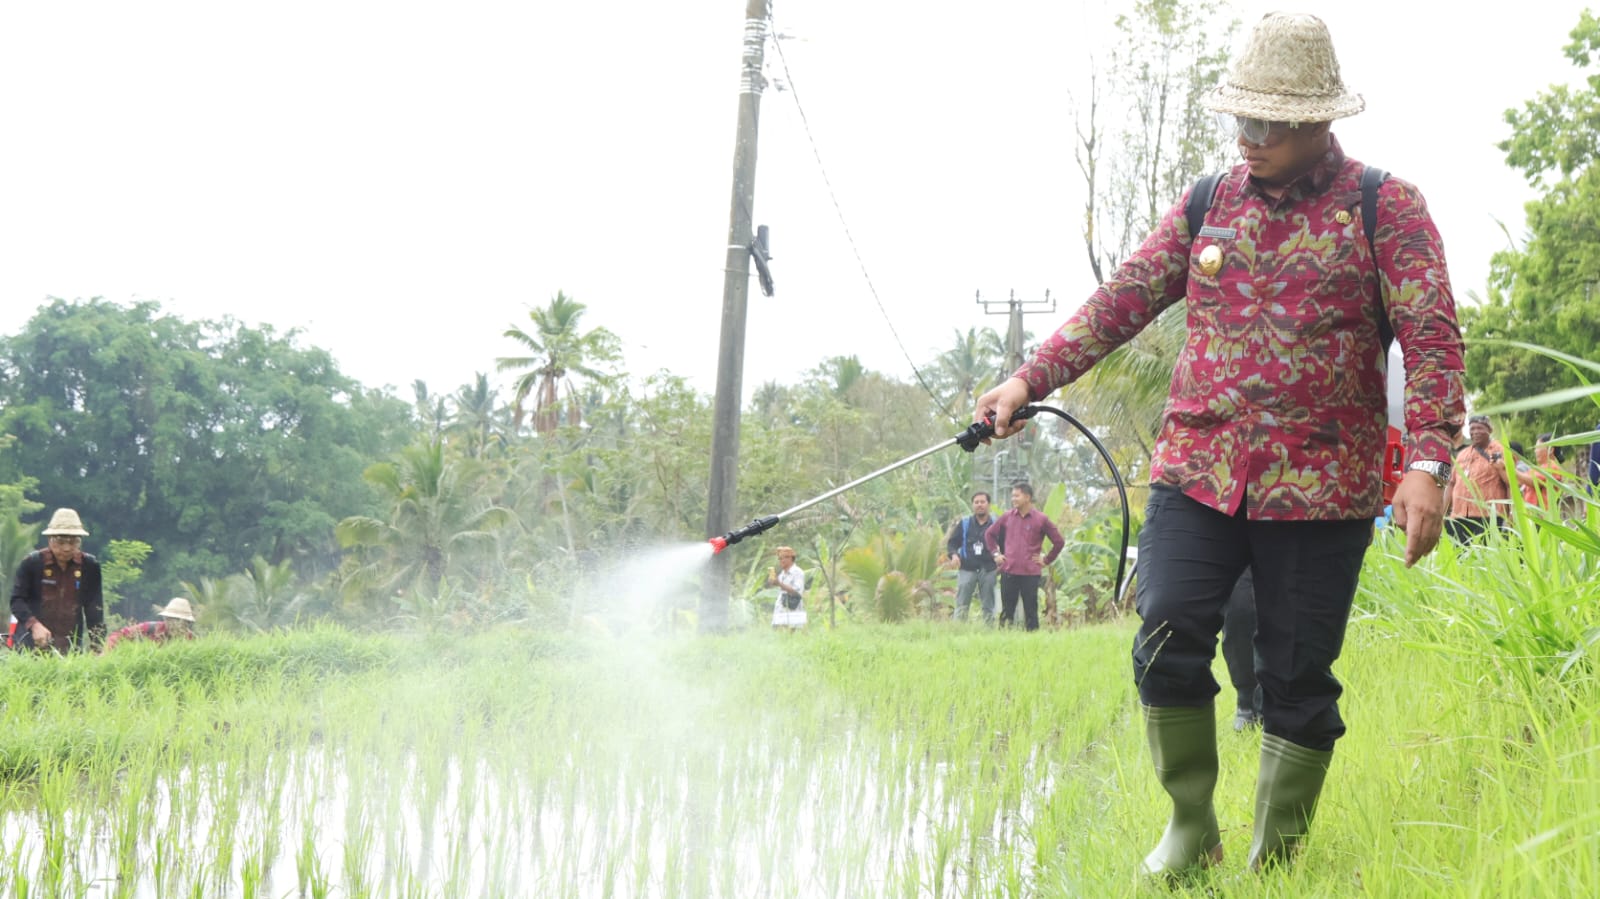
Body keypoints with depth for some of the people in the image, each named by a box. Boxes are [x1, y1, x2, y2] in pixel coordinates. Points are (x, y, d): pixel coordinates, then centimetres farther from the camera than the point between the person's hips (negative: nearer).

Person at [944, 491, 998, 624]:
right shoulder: (964, 524, 8)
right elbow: (952, 543, 9)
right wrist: (954, 555, -11)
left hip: (988, 570, 0)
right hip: (967, 569, 0)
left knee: (988, 607, 5)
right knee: (961, 606, -4)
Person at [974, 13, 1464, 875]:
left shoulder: (1385, 209, 0)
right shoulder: (1207, 205, 12)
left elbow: (1432, 340, -6)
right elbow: (1122, 299, 13)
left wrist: (1426, 462, -17)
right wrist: (1030, 380, 4)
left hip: (1320, 488, -3)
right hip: (1197, 472, 3)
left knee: (1297, 676, 1)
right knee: (1167, 639, -11)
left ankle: (1276, 859, 15)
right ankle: (1191, 827, 7)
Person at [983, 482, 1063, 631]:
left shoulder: (1041, 520, -2)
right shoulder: (1007, 517, 6)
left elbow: (1059, 542, 4)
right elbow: (990, 534, 20)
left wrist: (1047, 560, 2)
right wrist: (996, 553, 11)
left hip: (1030, 573, -3)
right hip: (1008, 571, 3)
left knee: (1031, 611, 1)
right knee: (1007, 610, 5)